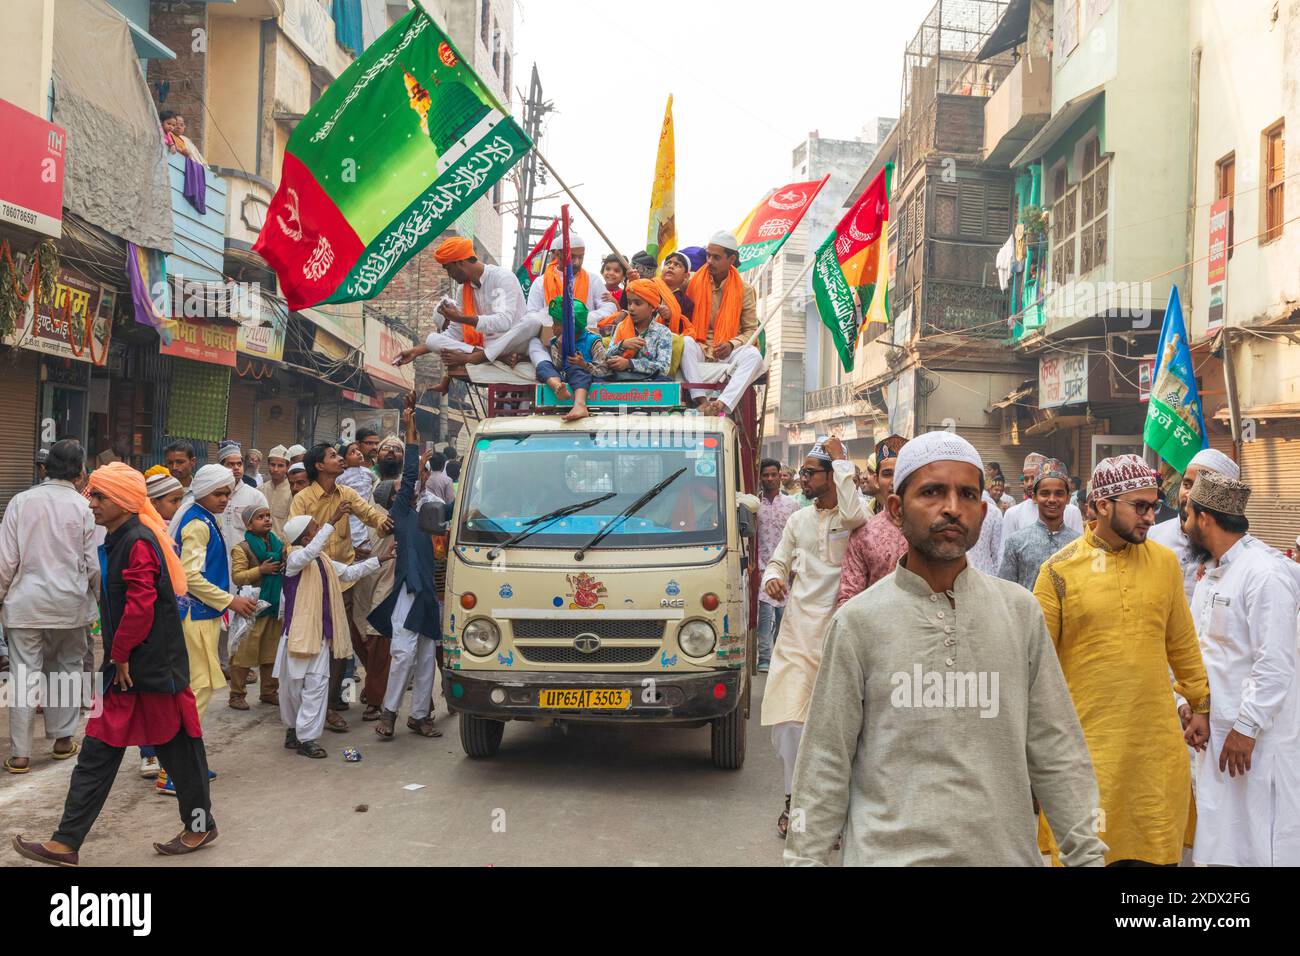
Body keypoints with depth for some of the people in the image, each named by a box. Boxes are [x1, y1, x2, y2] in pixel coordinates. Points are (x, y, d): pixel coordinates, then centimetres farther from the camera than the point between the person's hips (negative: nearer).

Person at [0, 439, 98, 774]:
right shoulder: (82, 507, -5)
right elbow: (92, 564, -2)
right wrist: (100, 595, 15)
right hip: (69, 601, 0)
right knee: (67, 668, 16)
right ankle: (62, 739, 24)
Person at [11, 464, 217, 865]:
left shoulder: (138, 543, -19)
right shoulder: (116, 541, 12)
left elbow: (140, 607, -25)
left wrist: (120, 654, -15)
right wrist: (116, 655, 15)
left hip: (152, 668, -10)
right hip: (125, 668, 10)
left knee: (175, 747, 6)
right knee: (97, 754, 10)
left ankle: (200, 824, 23)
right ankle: (66, 843, 14)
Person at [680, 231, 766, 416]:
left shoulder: (744, 290, 6)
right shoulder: (694, 283, 7)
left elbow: (752, 330, 6)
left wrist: (732, 345, -14)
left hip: (727, 354, 0)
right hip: (699, 353, 0)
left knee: (753, 355, -31)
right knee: (686, 342, -34)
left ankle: (722, 405, -48)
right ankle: (701, 401, -43)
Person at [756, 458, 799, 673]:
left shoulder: (791, 505, 9)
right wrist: (758, 567, -7)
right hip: (763, 568, -2)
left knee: (784, 614, 5)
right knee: (765, 613, -8)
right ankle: (764, 659, -4)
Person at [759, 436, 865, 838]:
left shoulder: (853, 519, -3)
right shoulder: (798, 520, 15)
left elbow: (852, 514, -28)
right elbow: (778, 561, 23)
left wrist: (842, 460, -17)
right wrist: (772, 578, -3)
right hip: (797, 630, 5)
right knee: (787, 719, -1)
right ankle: (796, 798, 16)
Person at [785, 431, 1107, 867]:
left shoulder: (1020, 611, 1)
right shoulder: (858, 622, -6)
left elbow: (1056, 753, 4)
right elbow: (826, 765, -3)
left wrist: (1086, 854, 2)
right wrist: (804, 858, -5)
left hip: (1006, 848, 2)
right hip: (890, 851, -2)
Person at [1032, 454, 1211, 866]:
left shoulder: (1165, 562, 5)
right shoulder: (1060, 570, -6)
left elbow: (1182, 643, 13)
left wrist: (1200, 705, 16)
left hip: (1158, 739, 3)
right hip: (1086, 742, -3)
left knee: (1157, 850, 10)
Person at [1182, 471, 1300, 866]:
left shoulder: (1265, 574, -18)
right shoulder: (1212, 571, 12)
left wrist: (1246, 728, -20)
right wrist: (1191, 702, 12)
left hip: (1256, 734, -9)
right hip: (1217, 727, 9)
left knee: (1261, 845, -1)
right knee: (1221, 845, 15)